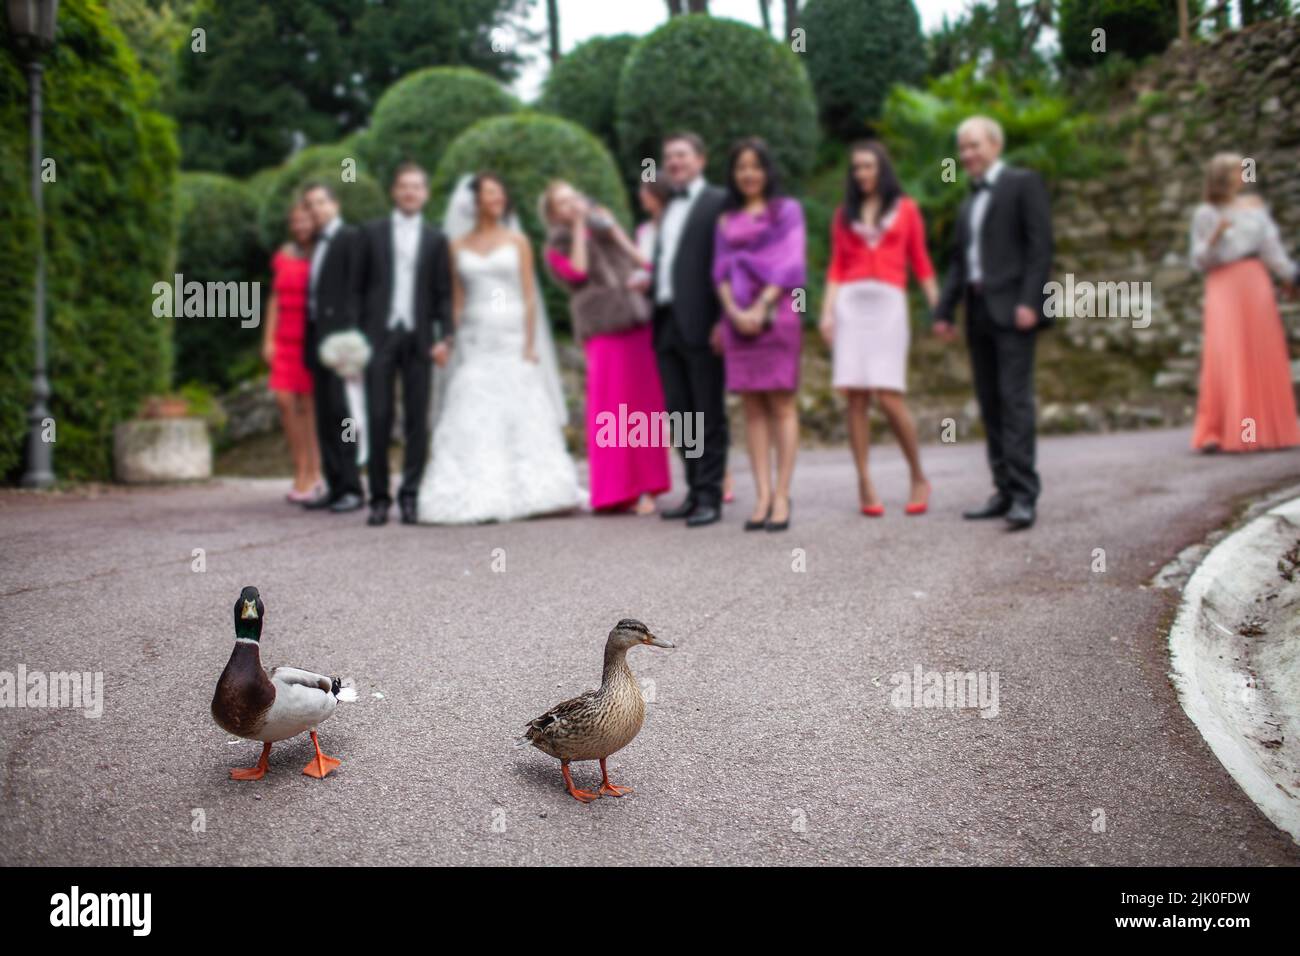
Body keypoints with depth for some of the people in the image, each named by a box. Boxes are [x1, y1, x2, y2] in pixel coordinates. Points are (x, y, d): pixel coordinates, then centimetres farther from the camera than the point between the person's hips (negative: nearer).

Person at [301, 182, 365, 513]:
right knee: (325, 419, 6)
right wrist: (309, 341, 12)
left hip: (340, 335, -8)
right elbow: (315, 295, 19)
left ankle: (352, 489, -6)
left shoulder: (351, 237, -2)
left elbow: (356, 288, -10)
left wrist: (350, 336, -18)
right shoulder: (318, 244, 22)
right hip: (316, 336, 8)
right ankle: (335, 487, 9)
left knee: (341, 414, -10)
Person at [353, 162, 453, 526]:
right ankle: (379, 498, 3)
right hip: (379, 335, -1)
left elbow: (443, 294, 8)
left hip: (418, 337, 1)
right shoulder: (372, 232, 10)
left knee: (417, 420, 0)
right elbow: (358, 285, 7)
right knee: (378, 418, -3)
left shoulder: (435, 240, 12)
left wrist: (445, 337, -4)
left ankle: (410, 495, 7)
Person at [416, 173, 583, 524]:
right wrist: (453, 343, -2)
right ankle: (476, 499, -4)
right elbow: (456, 301, 8)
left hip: (513, 340, -1)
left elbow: (530, 298, 1)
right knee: (473, 422, -5)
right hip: (474, 342, 1)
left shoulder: (517, 241, 6)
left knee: (521, 416, -4)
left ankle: (532, 494, 1)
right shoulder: (458, 246, 9)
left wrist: (530, 346, -7)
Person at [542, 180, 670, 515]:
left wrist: (614, 231, 5)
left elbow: (644, 262, 18)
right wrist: (579, 226, -4)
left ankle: (646, 485, 11)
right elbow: (577, 273, -10)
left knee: (647, 405, 3)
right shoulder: (556, 247, 9)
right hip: (604, 333, -4)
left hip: (640, 325, 4)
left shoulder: (605, 227, 19)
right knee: (612, 410, -6)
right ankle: (620, 490, 1)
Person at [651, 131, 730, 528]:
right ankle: (694, 491, 17)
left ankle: (710, 497, 1)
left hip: (700, 323, -7)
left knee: (708, 414, -3)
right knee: (679, 413, 9)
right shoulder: (668, 209, 22)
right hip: (667, 323, 7)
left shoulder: (718, 201, -1)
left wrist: (722, 321, -16)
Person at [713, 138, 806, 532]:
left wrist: (762, 306, -12)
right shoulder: (727, 219, 18)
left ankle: (781, 495, -6)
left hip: (776, 311, -3)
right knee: (753, 407, 0)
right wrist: (734, 311, -7)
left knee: (781, 404, -6)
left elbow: (791, 264, -1)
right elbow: (721, 271, 11)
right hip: (738, 317, 4)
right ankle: (762, 495, 0)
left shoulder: (787, 210, 9)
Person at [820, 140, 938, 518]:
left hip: (888, 305, -2)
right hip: (850, 305, 2)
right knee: (856, 398, -4)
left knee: (889, 397, -11)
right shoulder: (844, 214, 16)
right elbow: (836, 268, 12)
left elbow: (920, 263, 10)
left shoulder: (905, 209, 12)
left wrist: (939, 308, 3)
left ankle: (918, 478, 6)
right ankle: (865, 486, 0)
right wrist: (827, 313, 0)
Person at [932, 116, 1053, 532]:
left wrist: (1029, 302, -18)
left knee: (1015, 399, -13)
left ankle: (1024, 495, -15)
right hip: (978, 310, 8)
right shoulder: (970, 202, 23)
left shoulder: (1023, 183, 1)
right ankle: (1005, 490, 9)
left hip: (1012, 309, -7)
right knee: (990, 402, 5)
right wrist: (944, 310, 10)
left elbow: (1041, 245, -9)